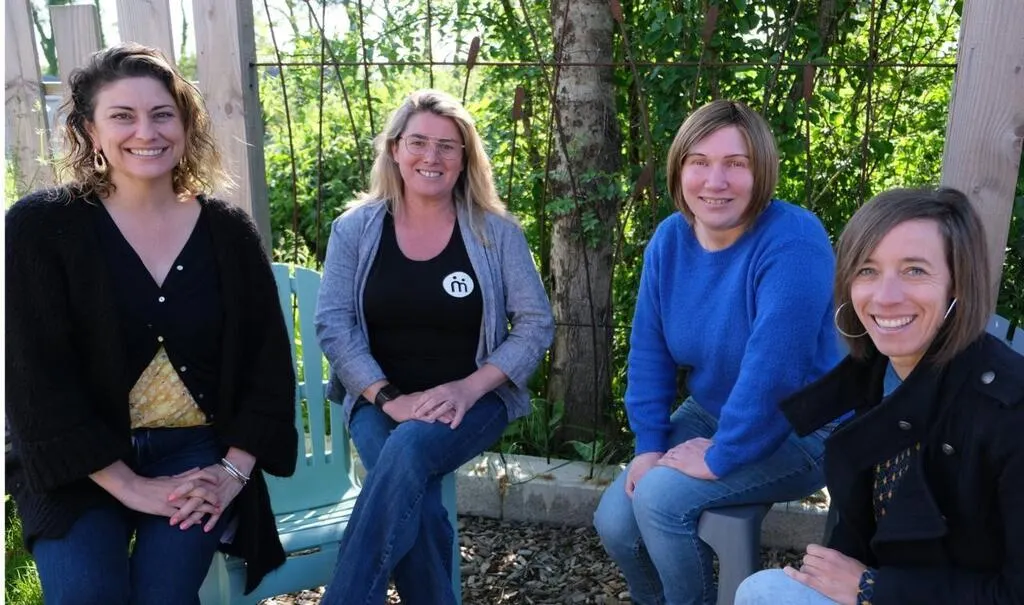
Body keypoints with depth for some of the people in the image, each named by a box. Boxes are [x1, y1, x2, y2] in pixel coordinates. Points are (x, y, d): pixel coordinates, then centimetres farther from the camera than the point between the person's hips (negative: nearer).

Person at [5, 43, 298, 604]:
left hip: (196, 450, 1)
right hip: (78, 464, -1)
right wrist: (128, 485, -16)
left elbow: (269, 361, 1)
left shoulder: (229, 232, 0)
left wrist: (234, 470, -10)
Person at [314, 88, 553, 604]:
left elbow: (536, 324, -2)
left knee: (408, 451, -33)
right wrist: (389, 398, -16)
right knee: (416, 503, -29)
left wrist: (468, 388, -16)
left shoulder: (497, 232, 0)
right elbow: (333, 325, -3)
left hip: (473, 400, -1)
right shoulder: (355, 229, 2)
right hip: (380, 400, 1)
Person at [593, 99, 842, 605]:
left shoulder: (791, 242, -27)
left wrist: (721, 457, -22)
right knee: (615, 520, -3)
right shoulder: (670, 239, -5)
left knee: (661, 497, -22)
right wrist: (649, 443, -6)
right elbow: (649, 349, 0)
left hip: (797, 432, -6)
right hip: (709, 414, 7)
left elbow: (772, 370, -31)